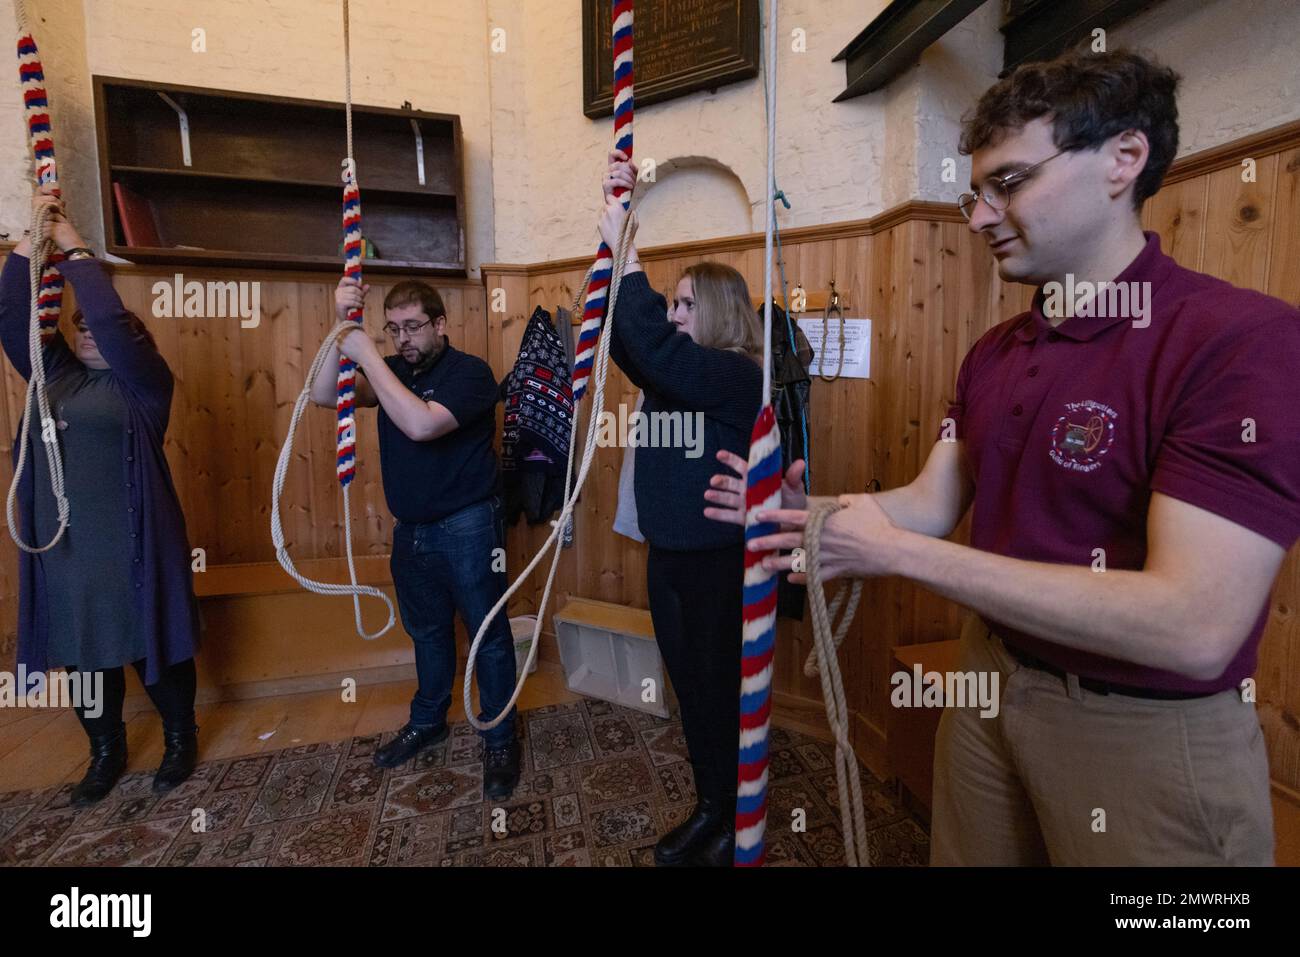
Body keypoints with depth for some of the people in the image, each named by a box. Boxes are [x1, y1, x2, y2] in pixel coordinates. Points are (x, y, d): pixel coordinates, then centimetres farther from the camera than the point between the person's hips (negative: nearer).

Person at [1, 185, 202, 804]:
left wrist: (75, 249, -7)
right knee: (84, 654, 14)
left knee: (151, 646, 5)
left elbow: (110, 319, -17)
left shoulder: (144, 381, -3)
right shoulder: (55, 374, 14)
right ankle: (106, 751, 31)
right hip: (61, 545, 6)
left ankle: (181, 737, 25)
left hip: (130, 545, -6)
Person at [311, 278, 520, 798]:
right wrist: (342, 325, -18)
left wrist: (367, 355, -24)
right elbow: (324, 396, -8)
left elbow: (421, 424, -29)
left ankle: (500, 740, 21)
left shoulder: (470, 372, -13)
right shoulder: (392, 371, 6)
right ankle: (427, 720, 41)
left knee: (488, 634, 4)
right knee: (427, 630, 21)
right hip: (411, 528, 7)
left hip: (467, 526, -6)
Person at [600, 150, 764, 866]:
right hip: (667, 555, 8)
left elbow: (653, 347, -30)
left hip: (719, 558, -7)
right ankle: (709, 806, 37)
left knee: (722, 689, 8)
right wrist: (615, 216, -6)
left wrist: (625, 249, -23)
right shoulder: (672, 372, 9)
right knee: (688, 685, 17)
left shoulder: (739, 375, -14)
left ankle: (738, 823, 30)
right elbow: (622, 329, -1)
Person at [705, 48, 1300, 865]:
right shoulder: (992, 354, 4)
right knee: (963, 852, 23)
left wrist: (896, 550, -27)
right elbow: (932, 505, 2)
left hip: (1150, 732, -6)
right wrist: (808, 509, -16)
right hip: (991, 682, 7)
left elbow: (1193, 628, -28)